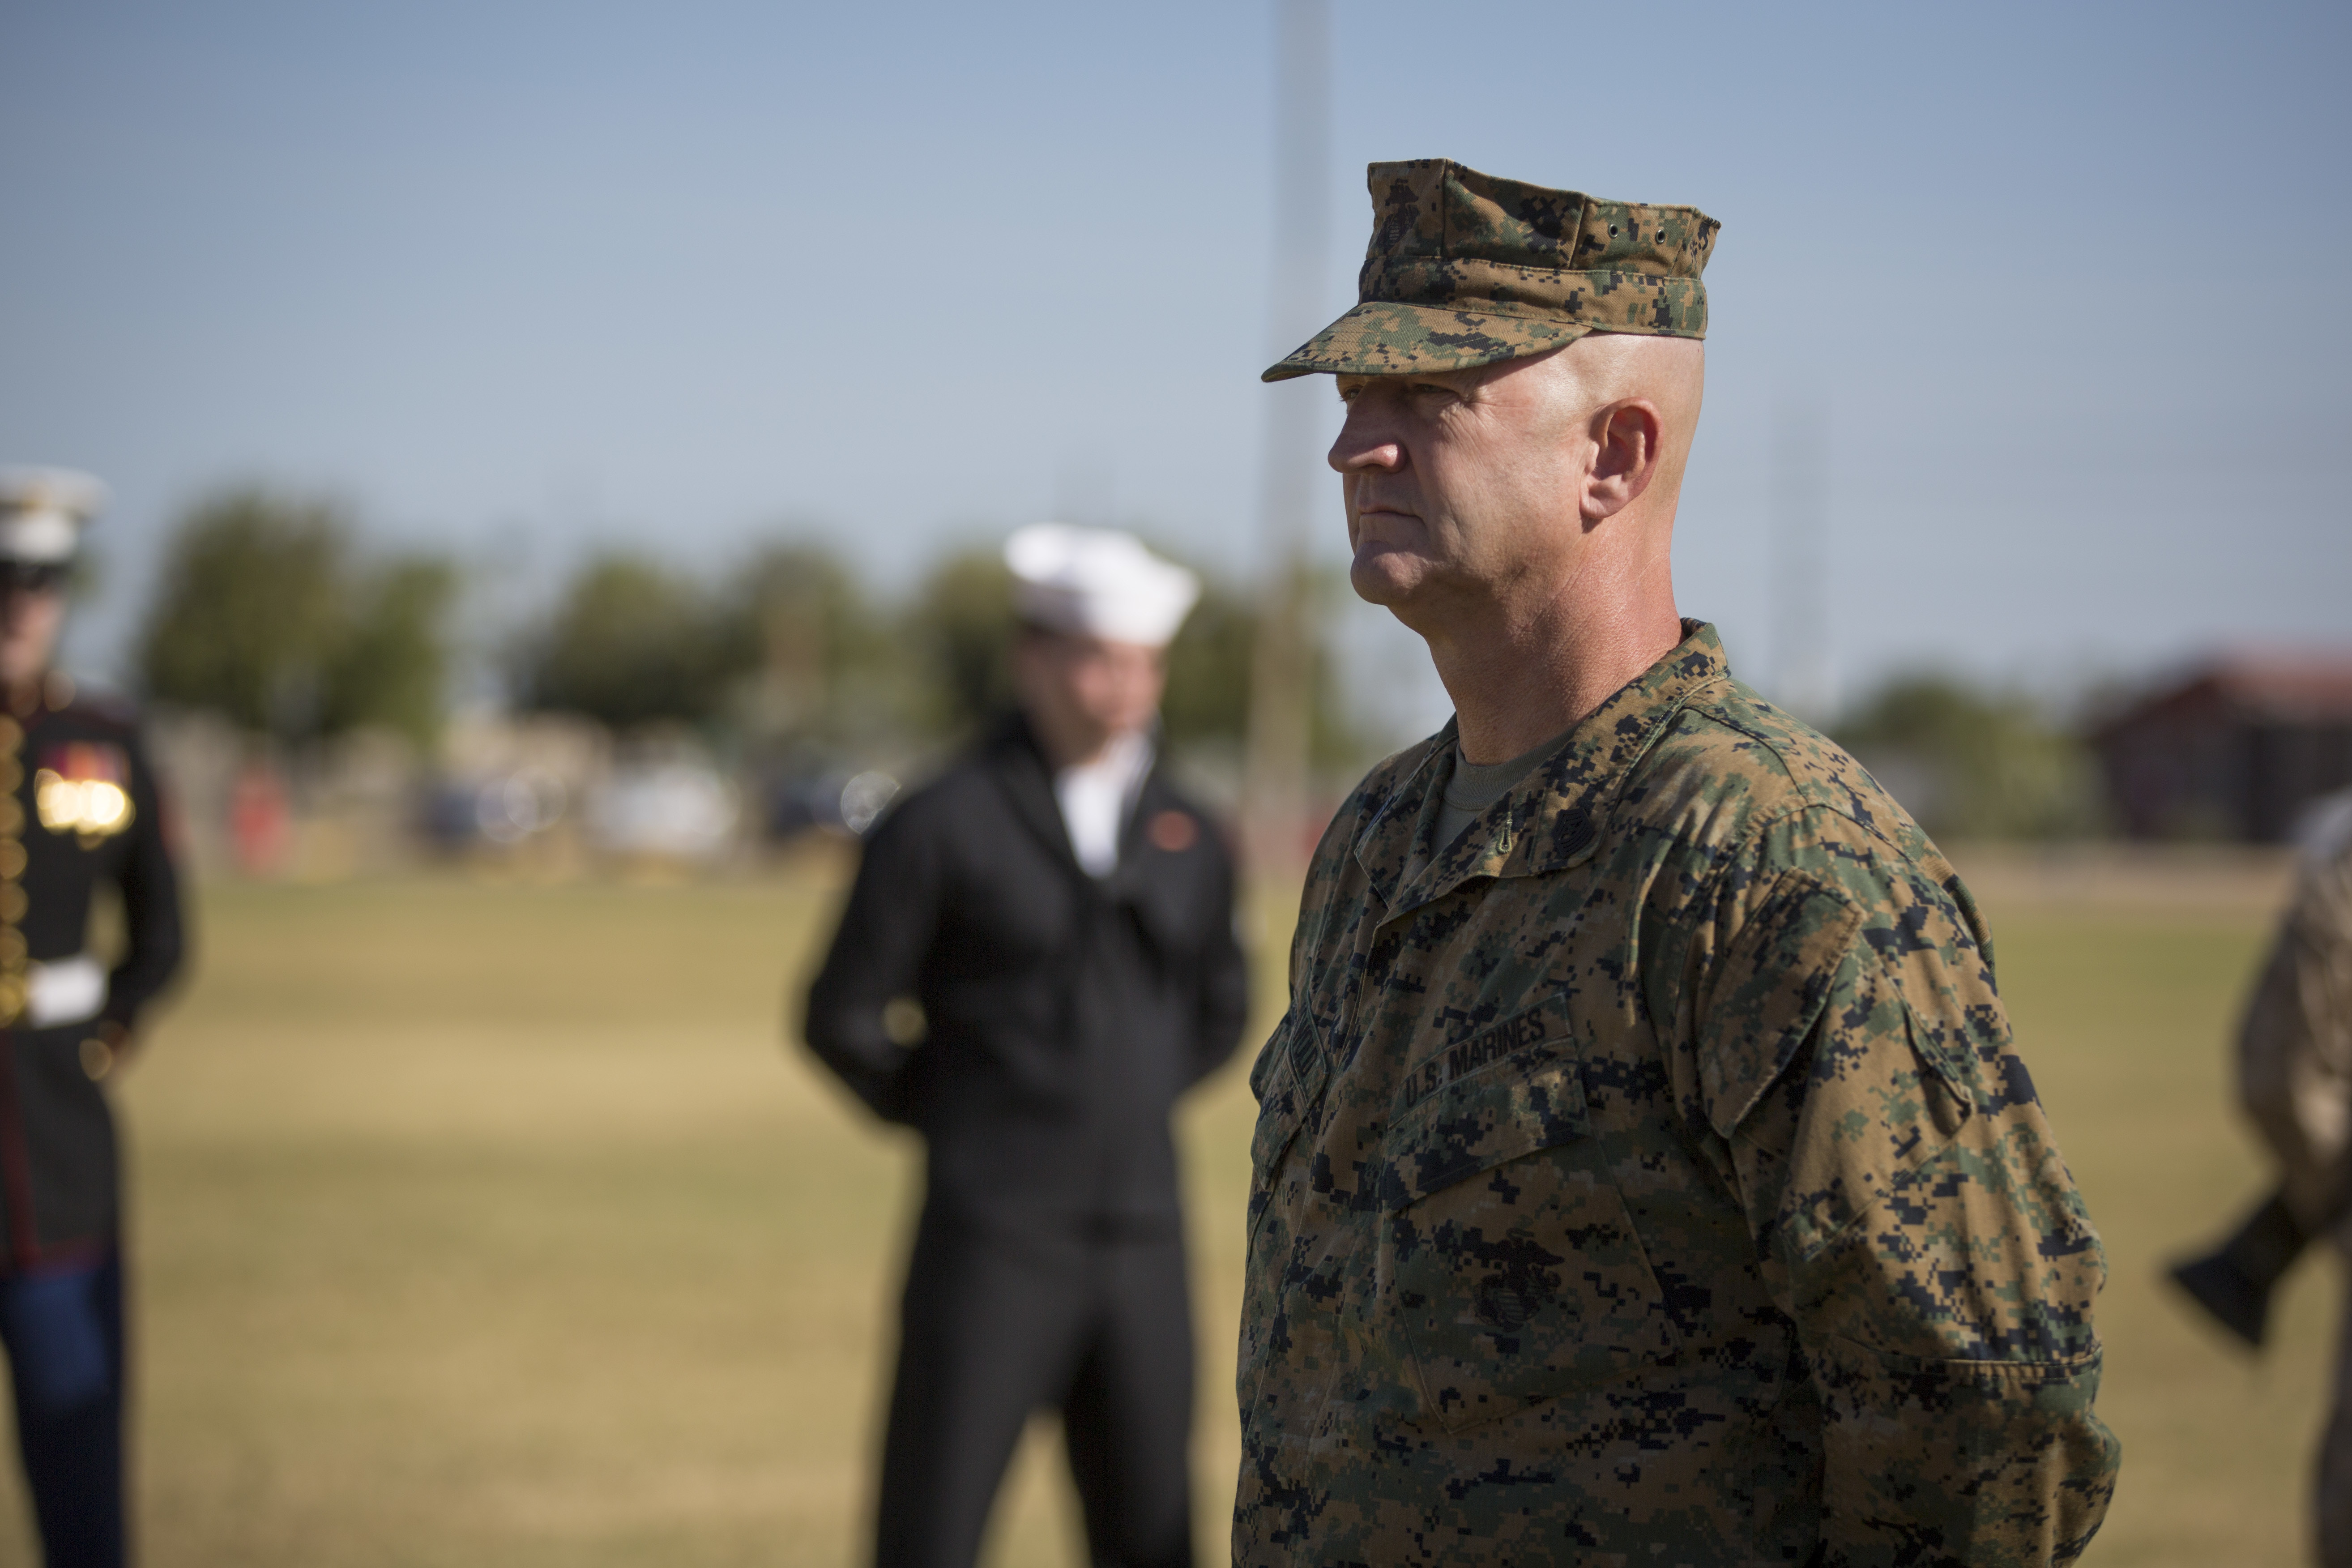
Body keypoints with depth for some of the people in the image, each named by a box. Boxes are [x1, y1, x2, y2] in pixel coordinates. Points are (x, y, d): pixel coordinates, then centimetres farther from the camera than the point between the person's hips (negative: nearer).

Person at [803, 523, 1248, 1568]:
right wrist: (960, 1121, 7)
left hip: (1143, 1250, 4)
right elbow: (844, 1021, -2)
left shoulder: (1189, 843, 10)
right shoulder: (943, 828, -4)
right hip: (991, 1248, -4)